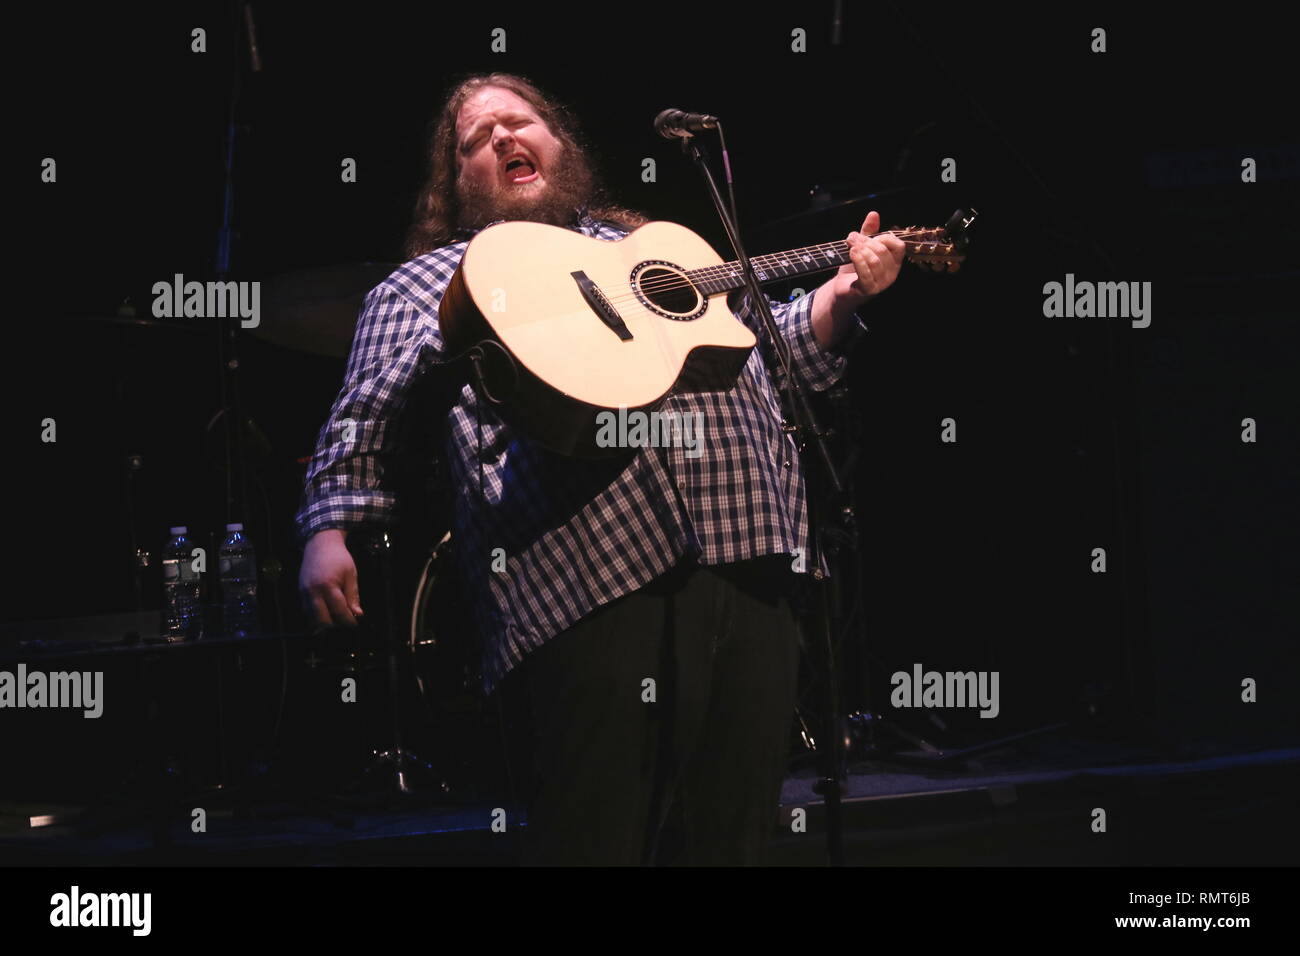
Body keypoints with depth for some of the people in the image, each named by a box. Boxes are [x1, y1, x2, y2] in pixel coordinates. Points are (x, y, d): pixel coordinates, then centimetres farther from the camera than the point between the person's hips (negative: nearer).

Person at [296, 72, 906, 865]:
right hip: (583, 579, -4)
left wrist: (845, 292, 17)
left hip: (749, 561, 5)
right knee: (597, 836, -10)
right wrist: (331, 533, -8)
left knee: (734, 835, 2)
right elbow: (365, 419, 7)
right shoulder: (435, 282, 18)